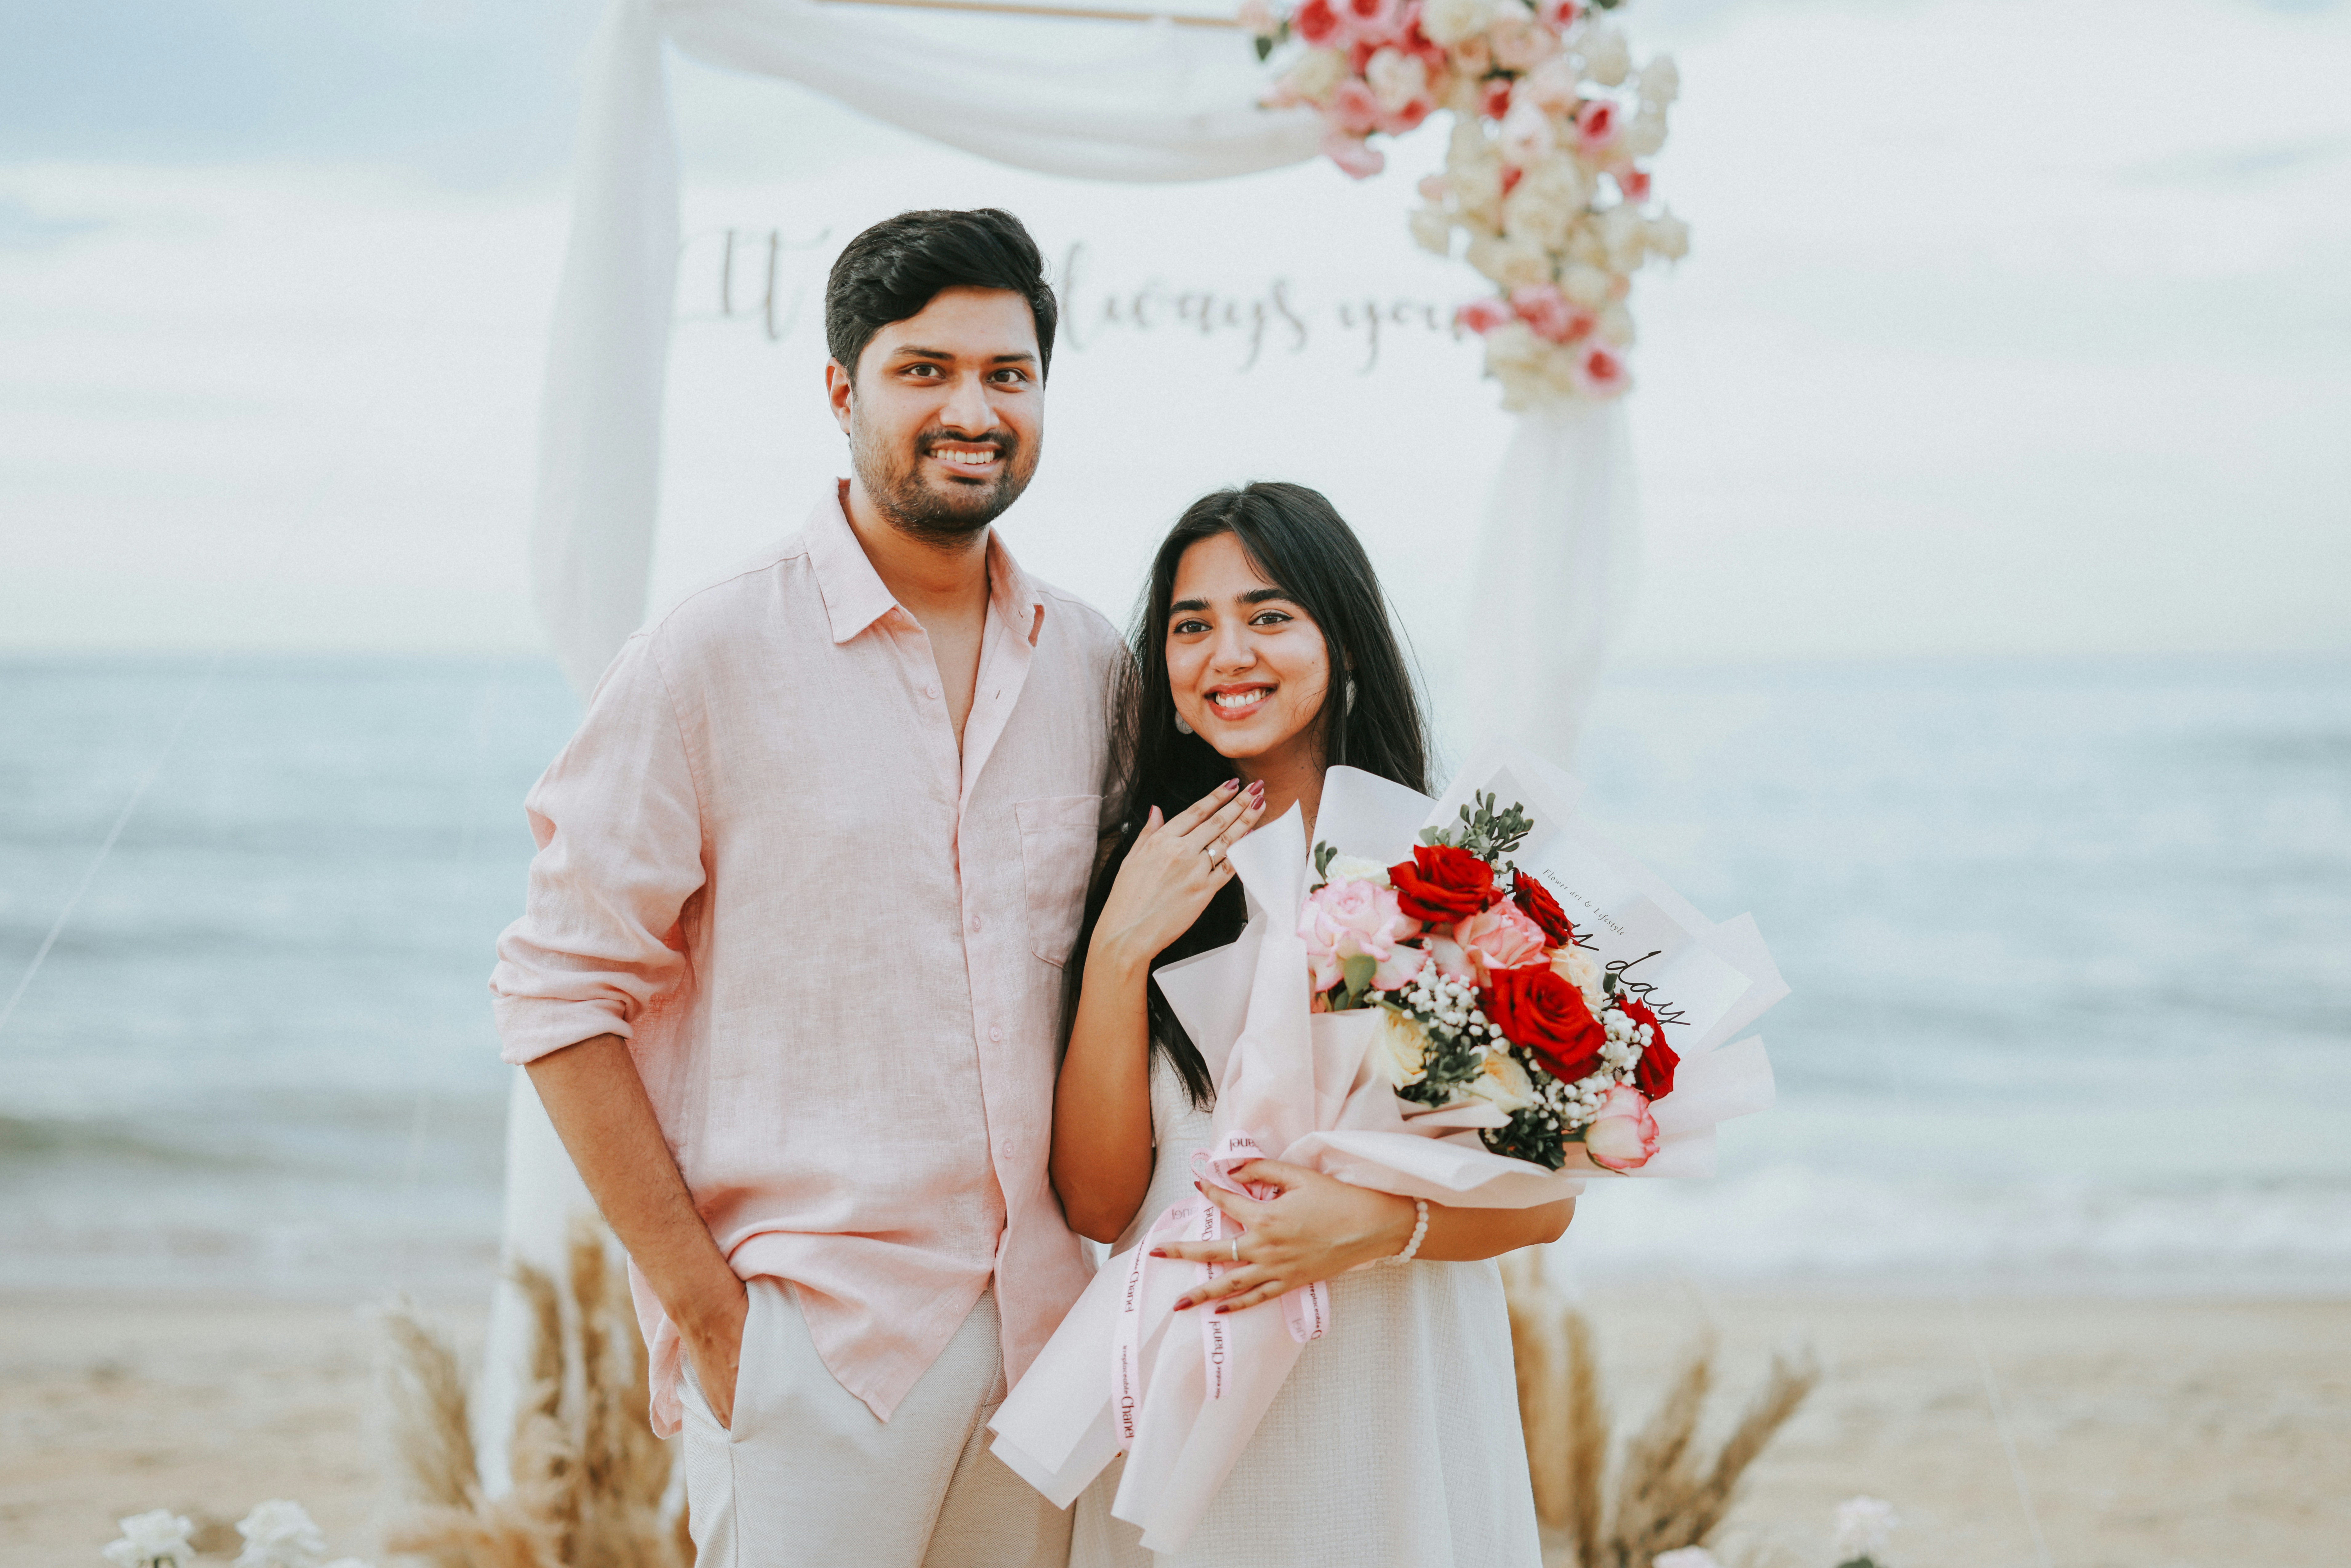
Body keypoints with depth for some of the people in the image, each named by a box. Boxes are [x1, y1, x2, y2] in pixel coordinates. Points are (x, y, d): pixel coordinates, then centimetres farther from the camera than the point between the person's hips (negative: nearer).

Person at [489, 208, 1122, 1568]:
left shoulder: (1093, 666, 9)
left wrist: (1119, 1267, 6)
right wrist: (702, 1302, -10)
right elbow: (561, 992, -6)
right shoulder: (712, 657, -5)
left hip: (1055, 1330, 4)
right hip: (813, 1338, -4)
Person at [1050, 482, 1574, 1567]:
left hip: (1395, 1405, -2)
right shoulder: (1136, 885, 3)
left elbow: (1544, 1195, -3)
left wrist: (1379, 1223, -20)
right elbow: (1097, 1201, -3)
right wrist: (1120, 953, -11)